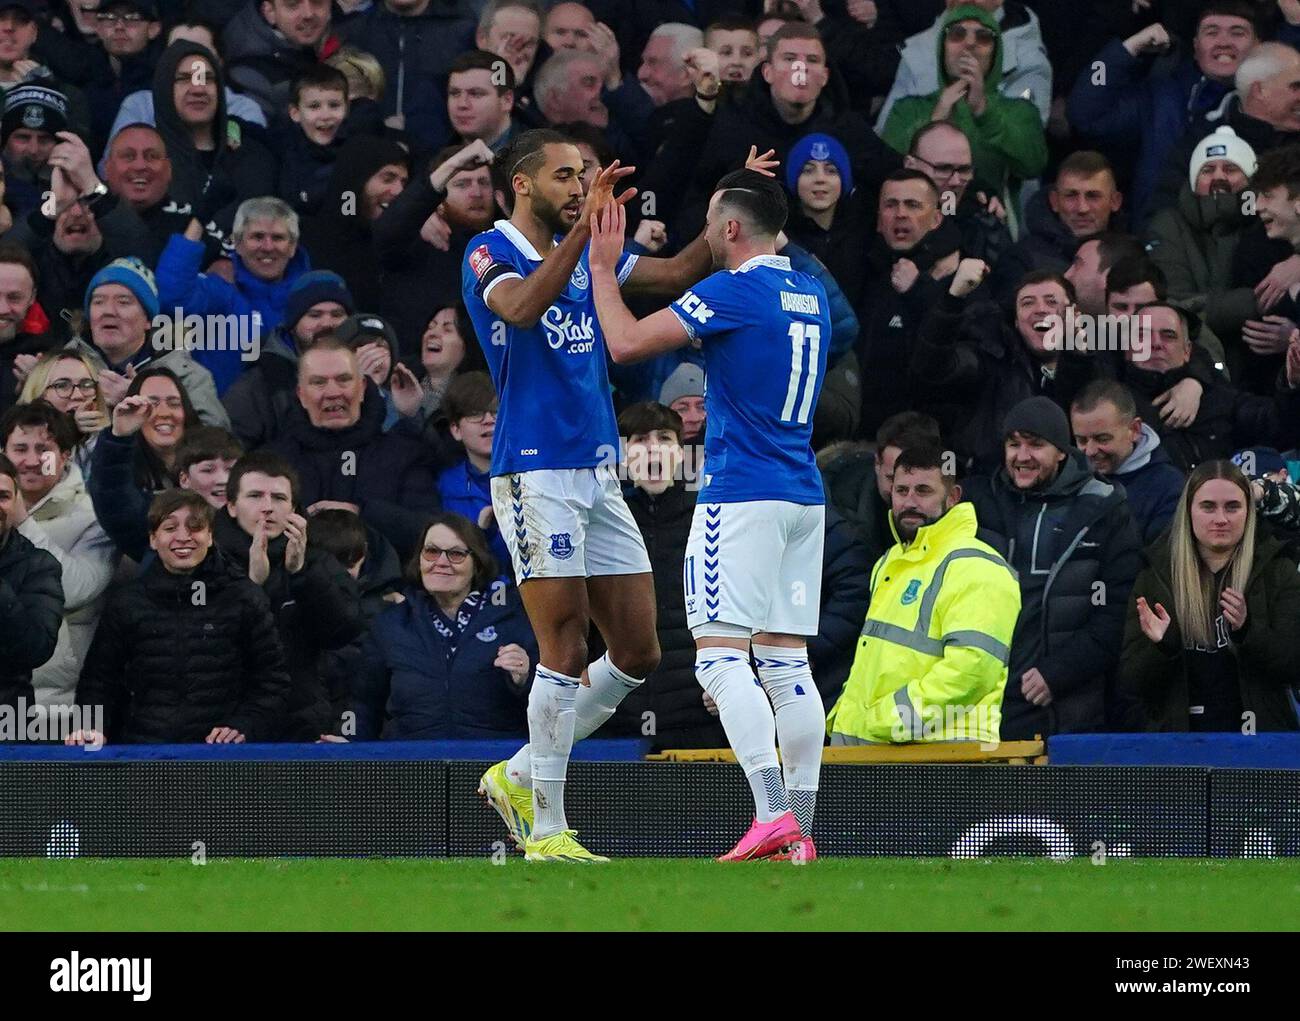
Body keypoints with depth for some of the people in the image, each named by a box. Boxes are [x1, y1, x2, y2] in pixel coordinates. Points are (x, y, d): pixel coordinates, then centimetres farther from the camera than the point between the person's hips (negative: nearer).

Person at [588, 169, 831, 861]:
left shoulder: (732, 291, -12)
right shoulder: (811, 295, 13)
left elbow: (628, 342, -12)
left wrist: (603, 269, 2)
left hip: (741, 496, -8)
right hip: (805, 496, 8)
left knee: (721, 656, -11)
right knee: (786, 659, 8)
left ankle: (772, 816, -24)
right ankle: (800, 831, 4)